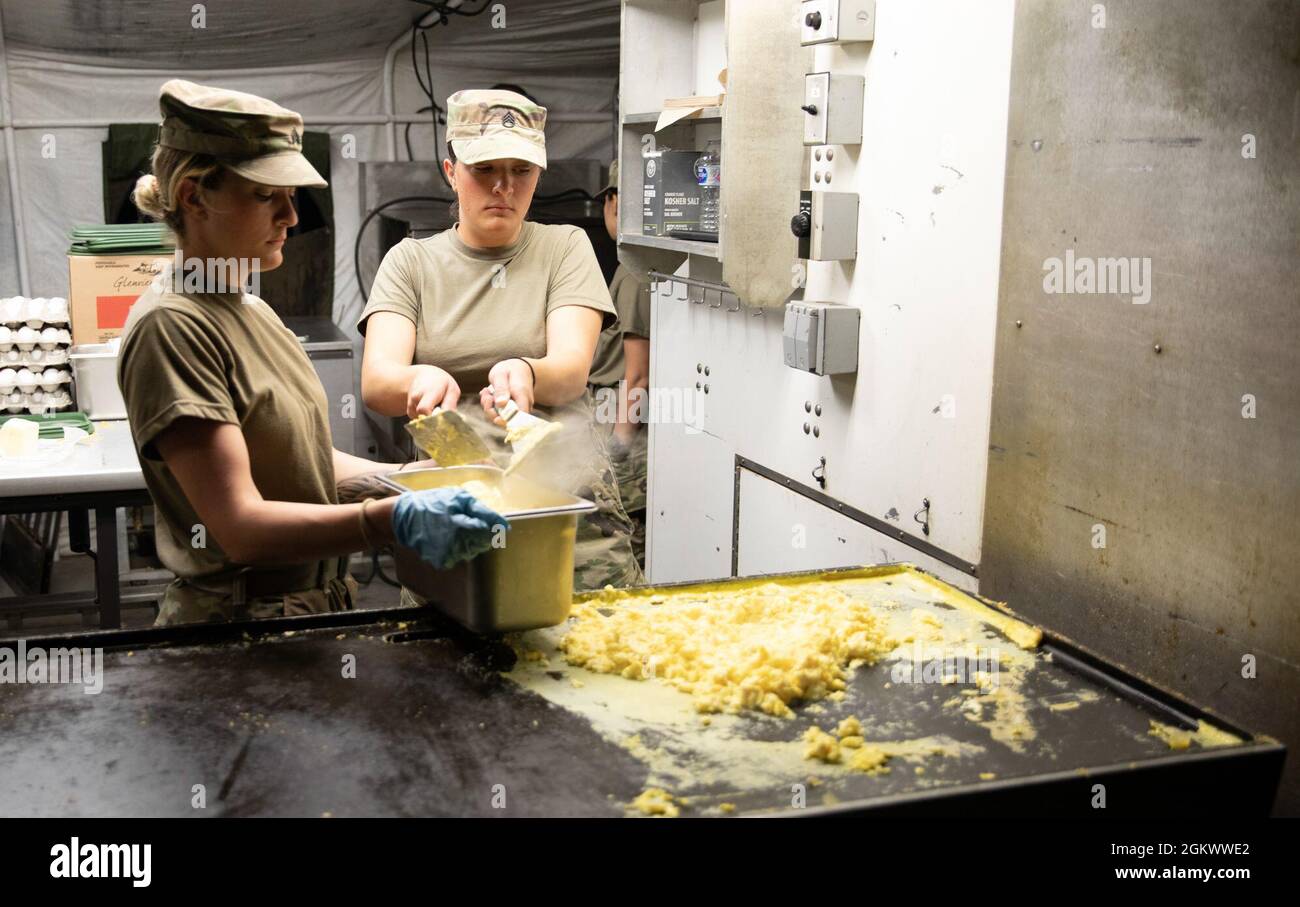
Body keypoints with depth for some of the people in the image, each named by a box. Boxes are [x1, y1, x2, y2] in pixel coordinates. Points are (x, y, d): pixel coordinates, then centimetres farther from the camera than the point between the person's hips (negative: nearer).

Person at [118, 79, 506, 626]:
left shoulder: (251, 310, 10)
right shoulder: (170, 326, -18)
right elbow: (240, 526, -25)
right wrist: (393, 520, -38)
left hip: (312, 613, 8)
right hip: (230, 625, -8)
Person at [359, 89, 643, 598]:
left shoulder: (564, 246, 11)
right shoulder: (411, 261, 12)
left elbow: (573, 368, -5)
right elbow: (376, 381, -4)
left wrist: (525, 373, -28)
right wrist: (422, 379, -27)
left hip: (570, 498, 0)